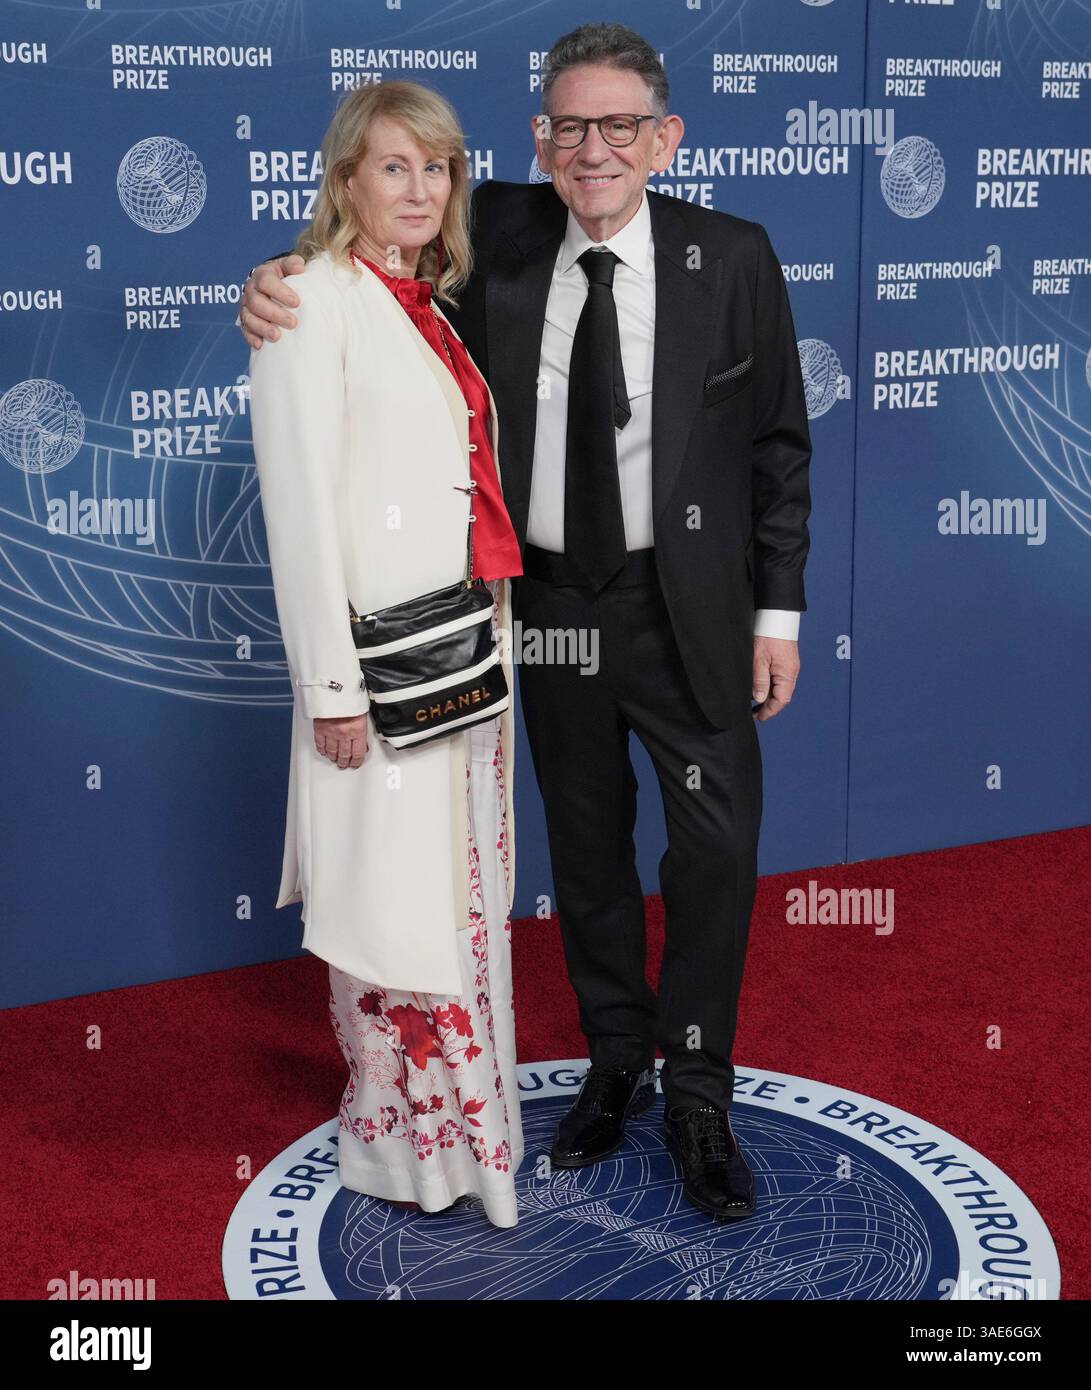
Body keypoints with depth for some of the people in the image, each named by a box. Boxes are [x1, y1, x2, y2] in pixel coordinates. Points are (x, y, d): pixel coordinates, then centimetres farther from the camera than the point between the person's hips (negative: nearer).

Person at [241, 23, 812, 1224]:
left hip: (690, 604, -2)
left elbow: (779, 443, -1)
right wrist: (276, 289, -13)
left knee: (717, 845, 1)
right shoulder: (498, 236, -4)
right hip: (551, 599, 2)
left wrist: (778, 609, -3)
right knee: (586, 843, 15)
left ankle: (698, 1096, 20)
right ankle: (615, 1061, 35)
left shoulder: (732, 257, -7)